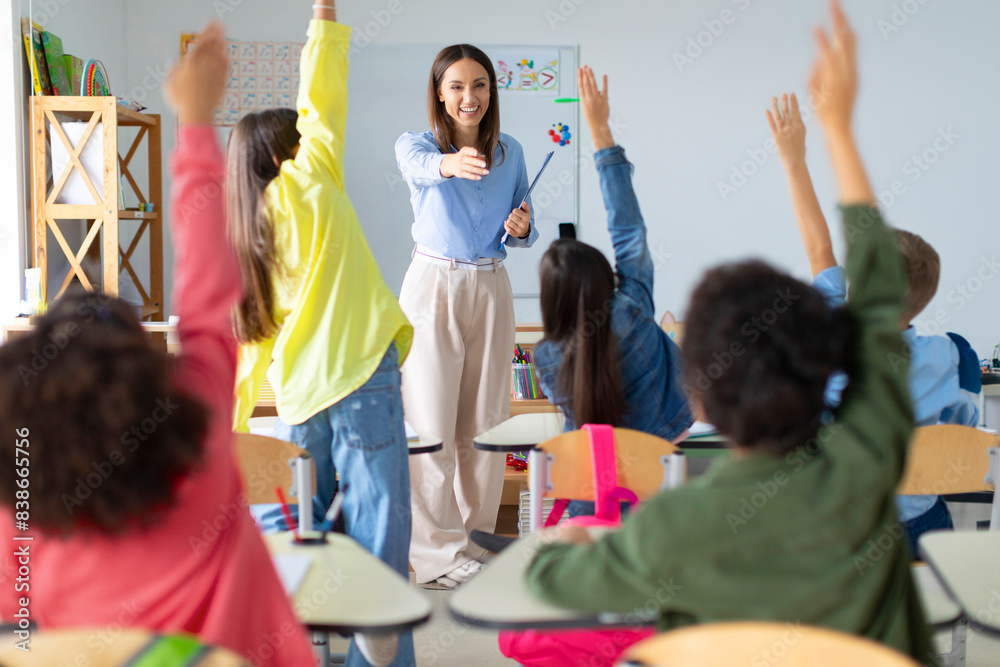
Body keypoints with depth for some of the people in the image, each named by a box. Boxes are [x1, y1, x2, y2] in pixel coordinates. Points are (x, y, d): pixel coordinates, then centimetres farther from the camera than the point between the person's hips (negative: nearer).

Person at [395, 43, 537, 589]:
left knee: (486, 418, 9)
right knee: (432, 422, -3)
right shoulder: (414, 145, -5)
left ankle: (475, 537, 22)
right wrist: (450, 163, -54)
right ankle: (437, 554, 4)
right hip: (433, 287, -4)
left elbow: (521, 231, 16)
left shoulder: (510, 152, 8)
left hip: (491, 289, 4)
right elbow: (422, 165, -31)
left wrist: (523, 229, -9)